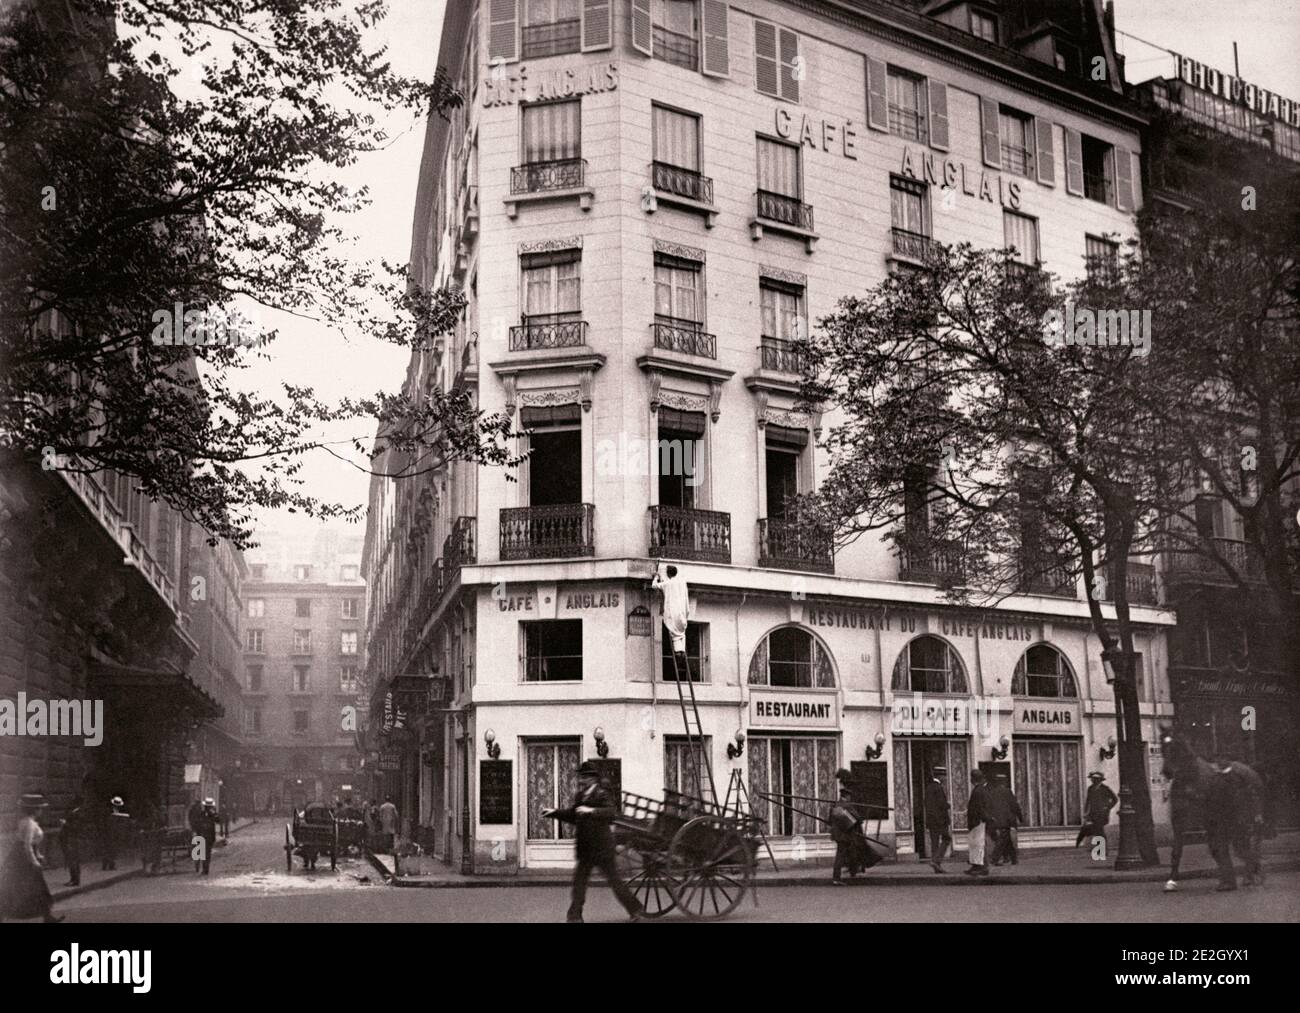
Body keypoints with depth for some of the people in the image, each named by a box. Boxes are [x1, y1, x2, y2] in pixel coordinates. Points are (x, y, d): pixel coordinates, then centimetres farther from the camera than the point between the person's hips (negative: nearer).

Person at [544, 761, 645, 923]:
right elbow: (573, 815, 22)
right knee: (579, 881, 7)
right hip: (585, 848, 8)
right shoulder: (580, 796, 9)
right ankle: (574, 916, 12)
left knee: (614, 880, -1)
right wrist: (555, 813, 15)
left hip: (601, 847, -8)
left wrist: (591, 811, -37)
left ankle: (636, 911, 11)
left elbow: (610, 812, -28)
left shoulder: (601, 794, -12)